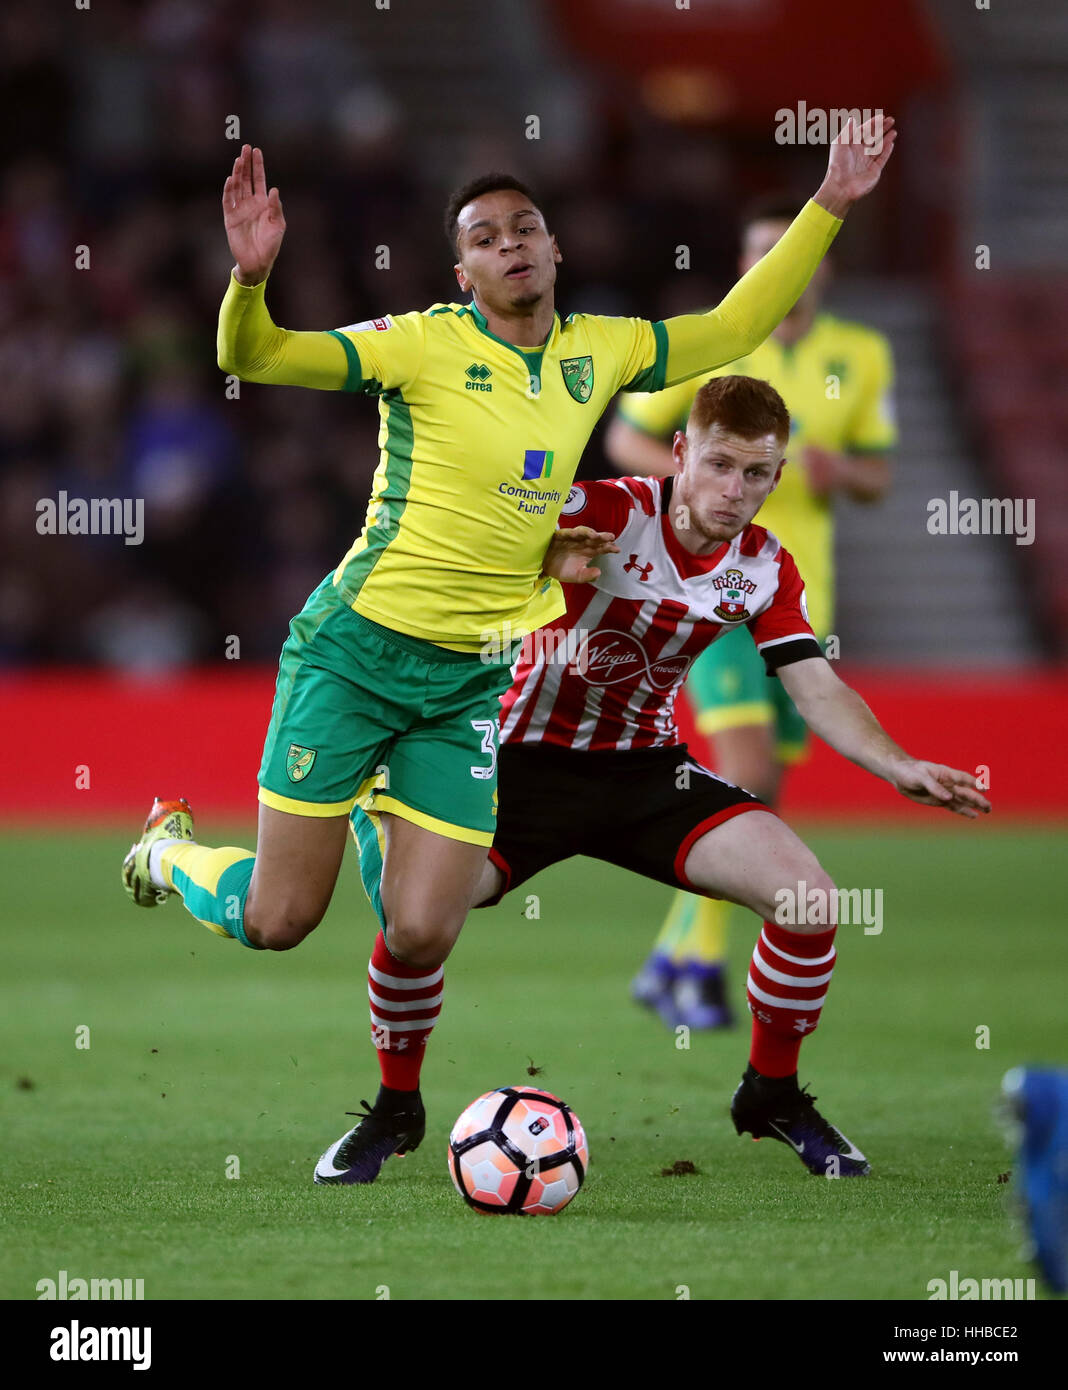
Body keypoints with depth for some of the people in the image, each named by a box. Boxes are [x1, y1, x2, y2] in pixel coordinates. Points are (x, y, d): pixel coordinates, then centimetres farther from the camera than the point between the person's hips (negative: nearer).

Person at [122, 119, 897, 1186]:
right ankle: (170, 849, 32)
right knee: (277, 921, -2)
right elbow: (253, 359, -14)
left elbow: (732, 327, 19)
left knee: (420, 935, -8)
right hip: (356, 649, -4)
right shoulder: (423, 344, -8)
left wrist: (827, 207, 14)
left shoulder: (598, 353, 7)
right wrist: (251, 276, -35)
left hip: (473, 683, 4)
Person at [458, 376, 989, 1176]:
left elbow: (817, 688, -2)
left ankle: (773, 1095, 12)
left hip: (648, 773, 4)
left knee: (809, 899, -12)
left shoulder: (765, 569, -1)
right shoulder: (603, 513, -18)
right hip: (530, 763, -4)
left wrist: (898, 766, -18)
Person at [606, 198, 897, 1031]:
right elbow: (625, 437, 6)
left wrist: (841, 470, -12)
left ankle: (672, 960, 22)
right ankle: (702, 963, -7)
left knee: (760, 797, 7)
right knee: (747, 778, -19)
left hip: (801, 596, 4)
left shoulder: (863, 357, 6)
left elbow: (879, 478, 11)